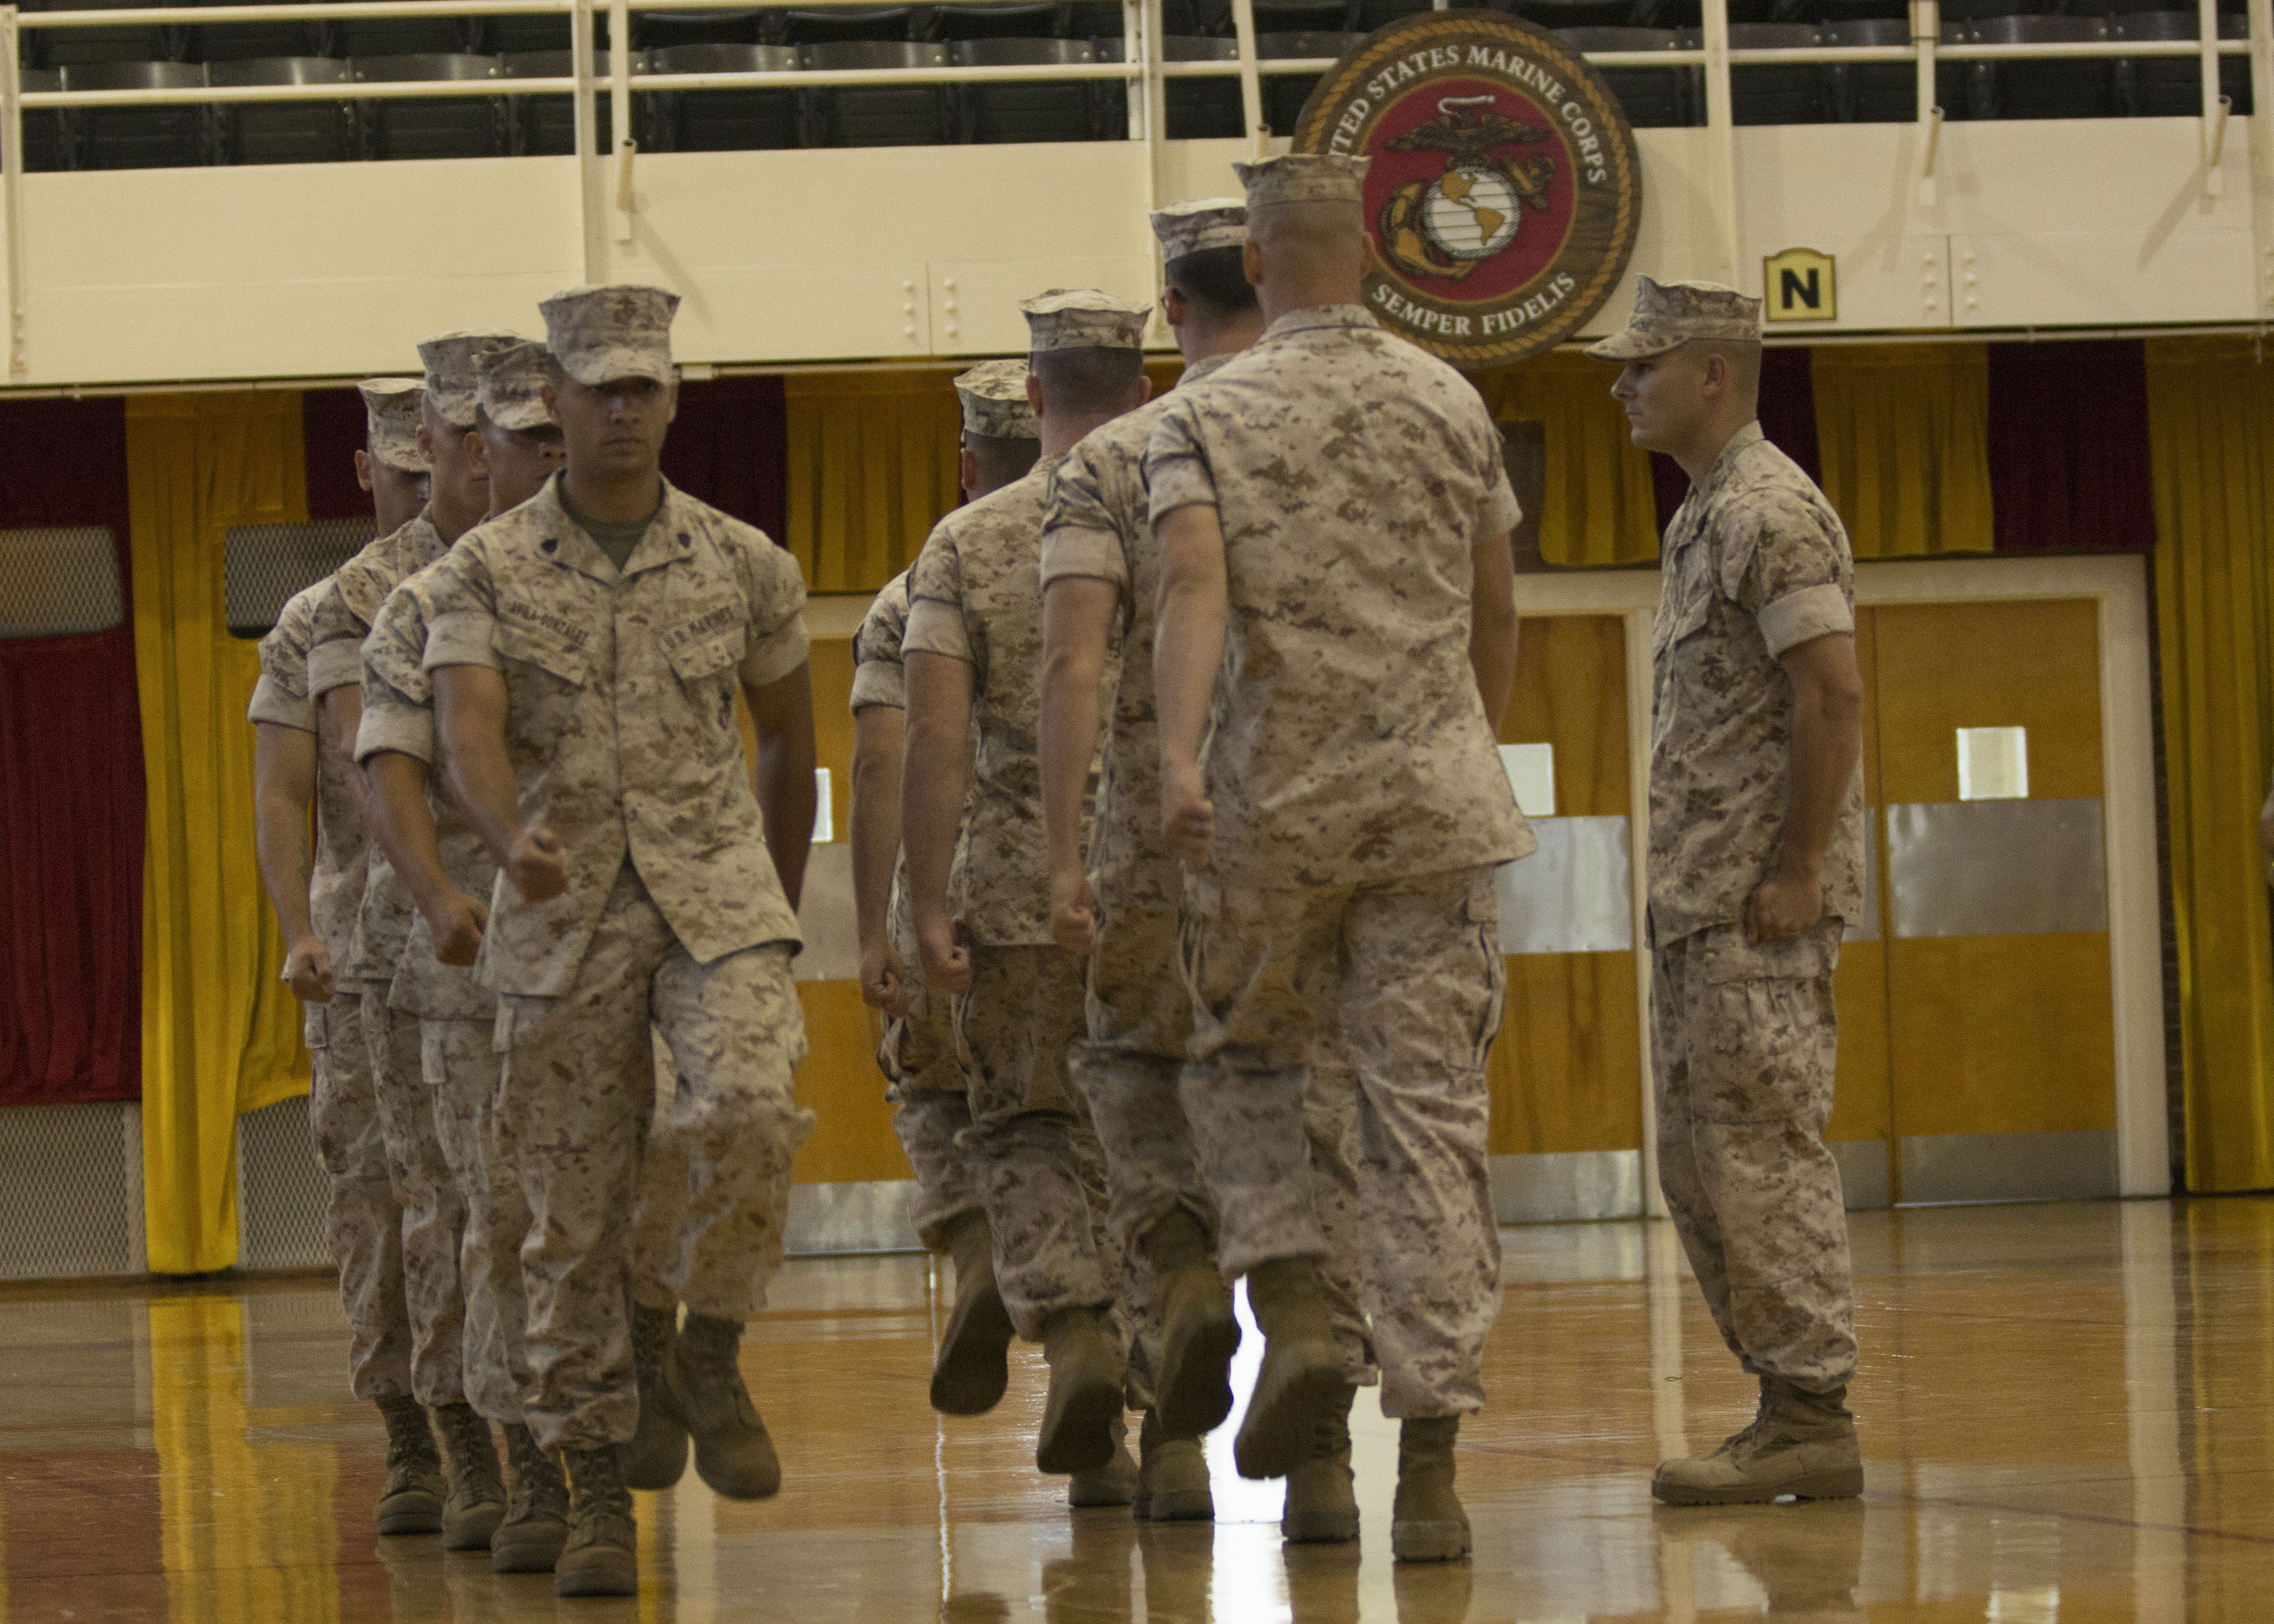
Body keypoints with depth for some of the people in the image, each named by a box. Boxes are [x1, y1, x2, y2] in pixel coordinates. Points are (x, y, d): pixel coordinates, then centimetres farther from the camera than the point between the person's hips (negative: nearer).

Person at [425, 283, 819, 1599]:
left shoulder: (745, 567, 5)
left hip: (715, 896, 0)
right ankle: (599, 1499, 12)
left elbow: (792, 738, 19)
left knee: (751, 1114, -27)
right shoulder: (488, 574, 1)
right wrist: (514, 843, -35)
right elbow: (470, 735, -14)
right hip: (565, 921, 0)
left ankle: (713, 1358, -2)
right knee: (576, 1213, 2)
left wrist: (780, 904, 25)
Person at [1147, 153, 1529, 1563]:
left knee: (1246, 1060, 22)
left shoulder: (1206, 418, -1)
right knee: (1430, 1116, -1)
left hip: (1271, 804, -1)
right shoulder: (1451, 403, 8)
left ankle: (1295, 1316, 2)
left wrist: (1178, 757, -29)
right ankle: (1430, 1467, -5)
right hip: (1433, 806, 1)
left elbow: (1195, 588, -18)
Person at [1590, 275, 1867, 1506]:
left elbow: (1834, 693, -20)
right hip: (1698, 901, 11)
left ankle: (1811, 1423, -8)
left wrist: (1798, 873, -21)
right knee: (1699, 1163, 11)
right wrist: (1688, 887, 19)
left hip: (1759, 907, -11)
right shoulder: (1704, 515, 20)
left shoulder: (1768, 512, -12)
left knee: (1764, 1152, -10)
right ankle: (1790, 1406, 15)